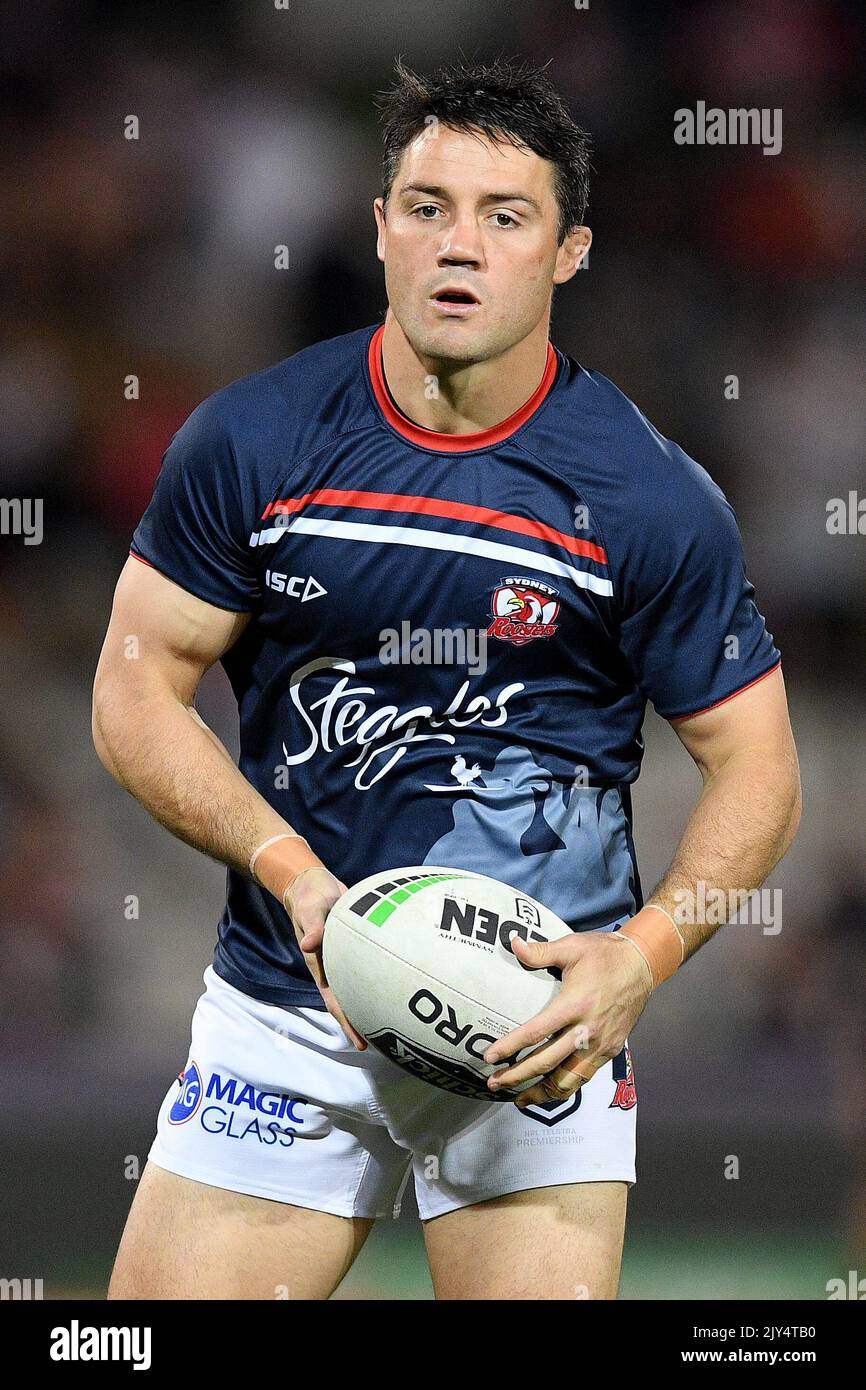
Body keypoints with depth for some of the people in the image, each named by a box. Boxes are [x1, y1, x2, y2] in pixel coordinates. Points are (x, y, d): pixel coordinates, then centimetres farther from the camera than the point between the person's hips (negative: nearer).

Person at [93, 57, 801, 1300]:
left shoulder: (650, 500, -5)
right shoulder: (251, 441, -2)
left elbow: (755, 770, 0)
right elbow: (136, 693, 2)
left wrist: (641, 961, -16)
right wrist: (294, 873, -13)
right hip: (283, 1008, 2)